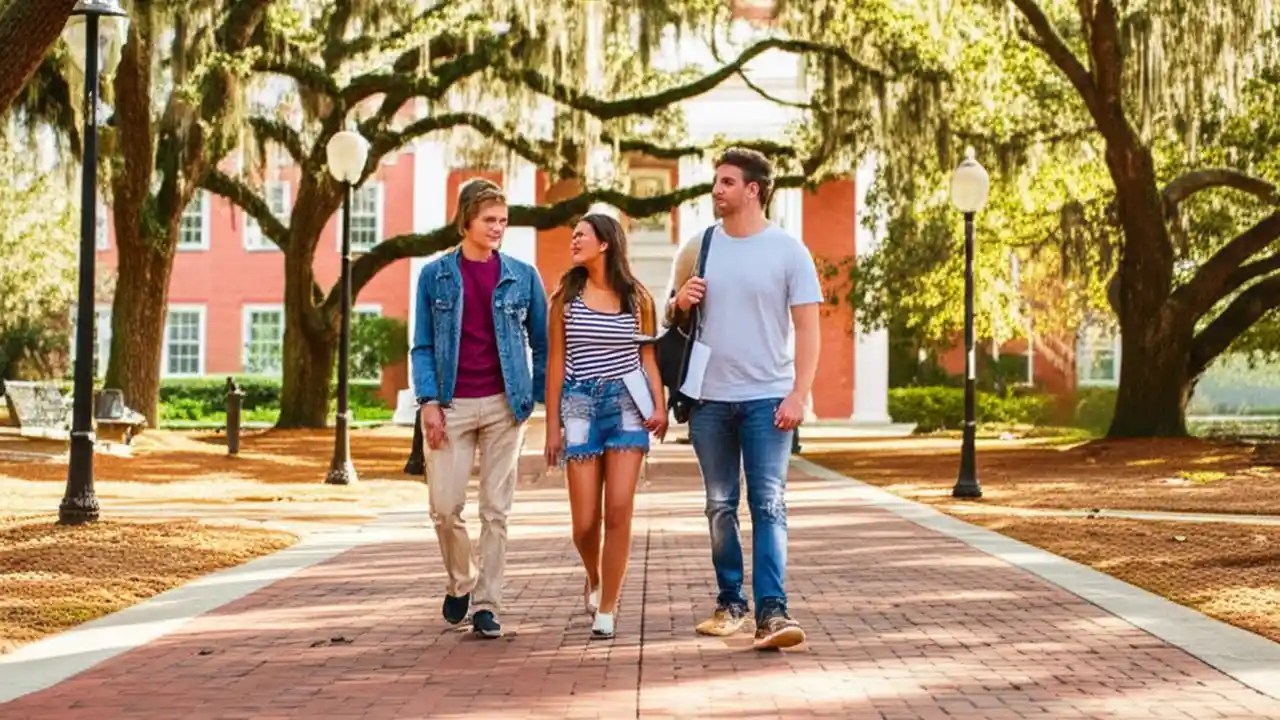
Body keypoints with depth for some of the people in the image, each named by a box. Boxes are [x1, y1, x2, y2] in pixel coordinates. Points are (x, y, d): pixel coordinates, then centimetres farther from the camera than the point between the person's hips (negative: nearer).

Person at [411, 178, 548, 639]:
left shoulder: (521, 276, 4)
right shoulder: (435, 276, 4)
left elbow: (540, 343, 8)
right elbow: (422, 346, 3)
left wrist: (542, 400, 2)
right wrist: (428, 401, -8)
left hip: (503, 405, 0)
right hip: (451, 406, 0)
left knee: (496, 510, 1)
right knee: (445, 507, -2)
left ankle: (486, 605, 9)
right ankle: (460, 583, 24)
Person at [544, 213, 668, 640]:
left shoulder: (636, 297, 7)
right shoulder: (566, 297, 6)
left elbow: (648, 356, 10)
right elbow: (556, 362, 6)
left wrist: (660, 406, -5)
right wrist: (552, 425, 3)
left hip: (627, 404, 0)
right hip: (580, 405, 0)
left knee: (619, 512, -9)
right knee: (585, 522, -1)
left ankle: (607, 609, 1)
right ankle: (594, 579, 32)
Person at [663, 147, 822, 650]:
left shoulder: (788, 251, -1)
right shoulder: (698, 248, 10)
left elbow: (807, 328, -3)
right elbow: (671, 321, 18)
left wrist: (798, 395, -12)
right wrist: (680, 303, -6)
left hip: (768, 397, -4)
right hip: (710, 399, 4)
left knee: (768, 505, -10)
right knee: (721, 506, 10)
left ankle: (772, 611, -14)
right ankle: (730, 603, 20)